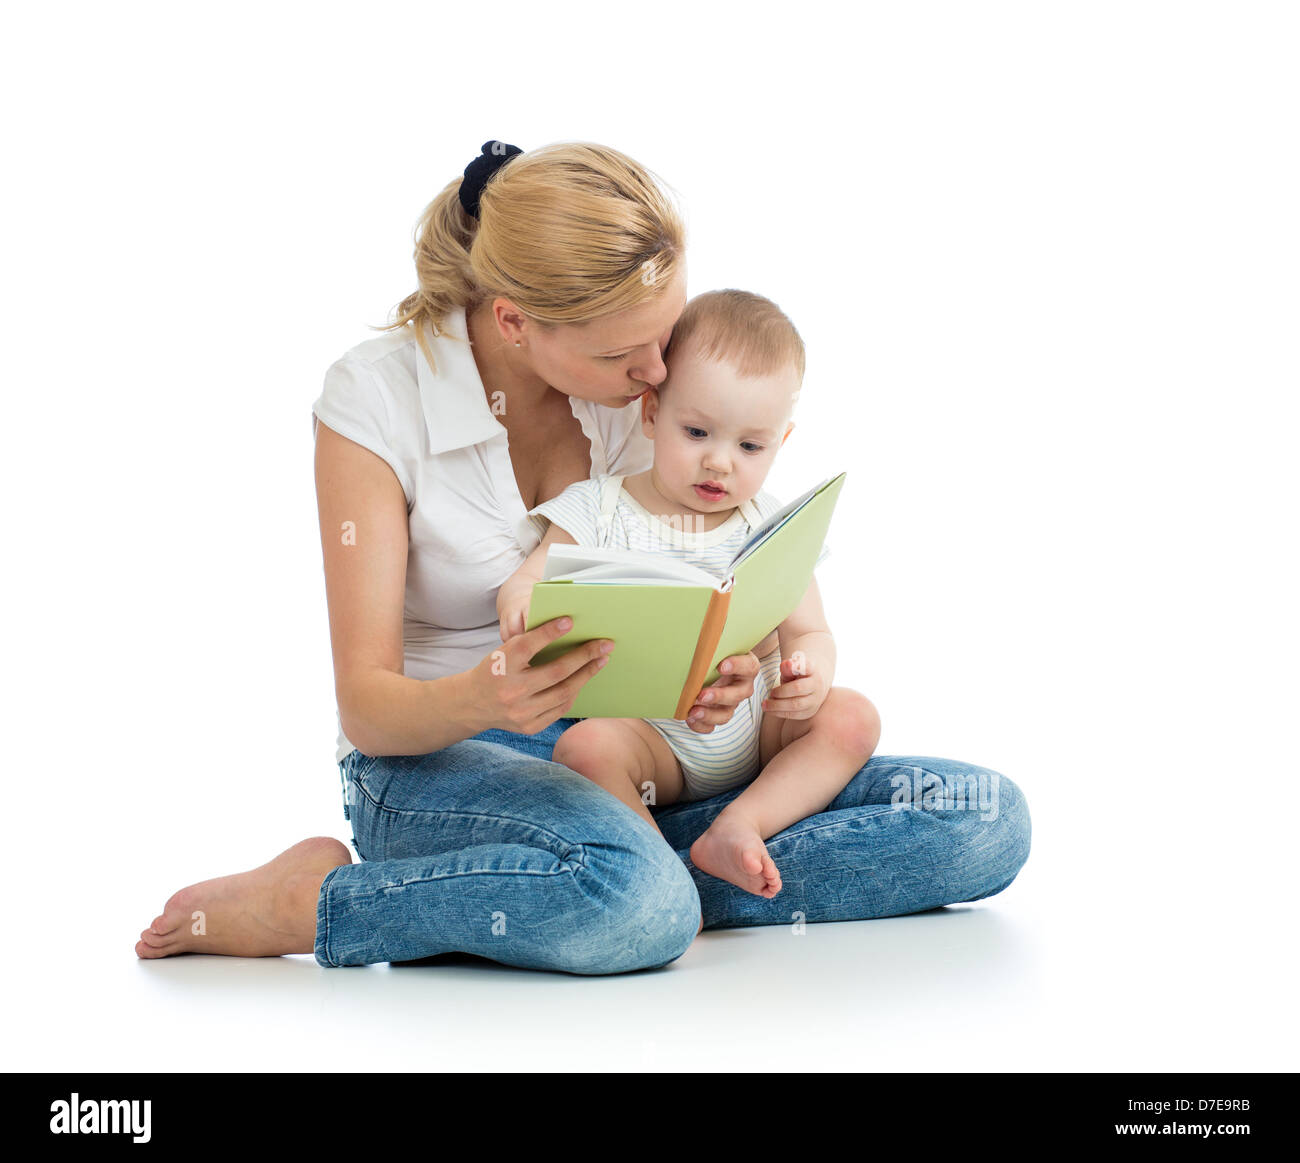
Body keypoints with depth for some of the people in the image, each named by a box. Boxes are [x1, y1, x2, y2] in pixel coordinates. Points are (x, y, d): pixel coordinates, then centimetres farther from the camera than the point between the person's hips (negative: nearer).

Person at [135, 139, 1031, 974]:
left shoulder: (646, 380, -3)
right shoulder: (377, 398, -14)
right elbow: (367, 708, -14)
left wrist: (707, 673, -21)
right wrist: (483, 698, -38)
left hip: (626, 752, 5)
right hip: (436, 764, -4)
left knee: (987, 817, -16)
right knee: (638, 904, -41)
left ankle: (642, 891, -19)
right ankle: (304, 902, -18)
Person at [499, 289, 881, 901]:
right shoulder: (596, 510, 0)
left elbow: (808, 631, 3)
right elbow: (526, 581, -7)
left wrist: (811, 673, -23)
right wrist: (522, 607, -33)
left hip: (756, 730, 3)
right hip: (646, 731, -2)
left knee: (852, 717, -20)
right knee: (584, 748, -32)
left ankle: (737, 827, -28)